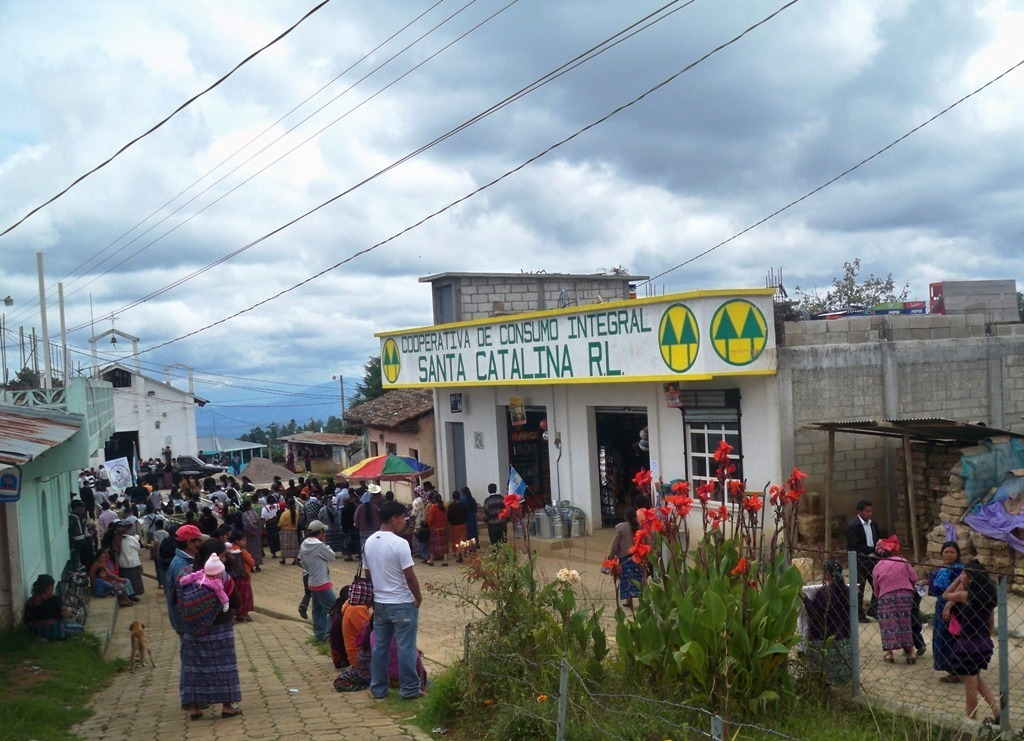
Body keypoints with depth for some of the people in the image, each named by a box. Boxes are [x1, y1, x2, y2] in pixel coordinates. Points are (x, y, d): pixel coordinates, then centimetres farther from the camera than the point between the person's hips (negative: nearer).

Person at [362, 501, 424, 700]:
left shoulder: (369, 542, 3)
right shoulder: (399, 543, -19)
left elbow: (367, 574, 11)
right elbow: (410, 576, -18)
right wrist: (418, 597, -5)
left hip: (379, 603, 7)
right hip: (402, 603, -6)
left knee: (380, 646, 13)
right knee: (406, 647, 2)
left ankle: (378, 688, 19)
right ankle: (409, 688, 8)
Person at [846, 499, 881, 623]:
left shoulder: (873, 523, 7)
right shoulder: (853, 526, -15)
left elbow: (879, 539, 14)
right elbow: (857, 546, -21)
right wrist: (874, 549, -25)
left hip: (872, 559, 6)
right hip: (859, 562, -6)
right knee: (859, 589, 4)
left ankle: (873, 610, 23)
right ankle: (859, 614, 15)